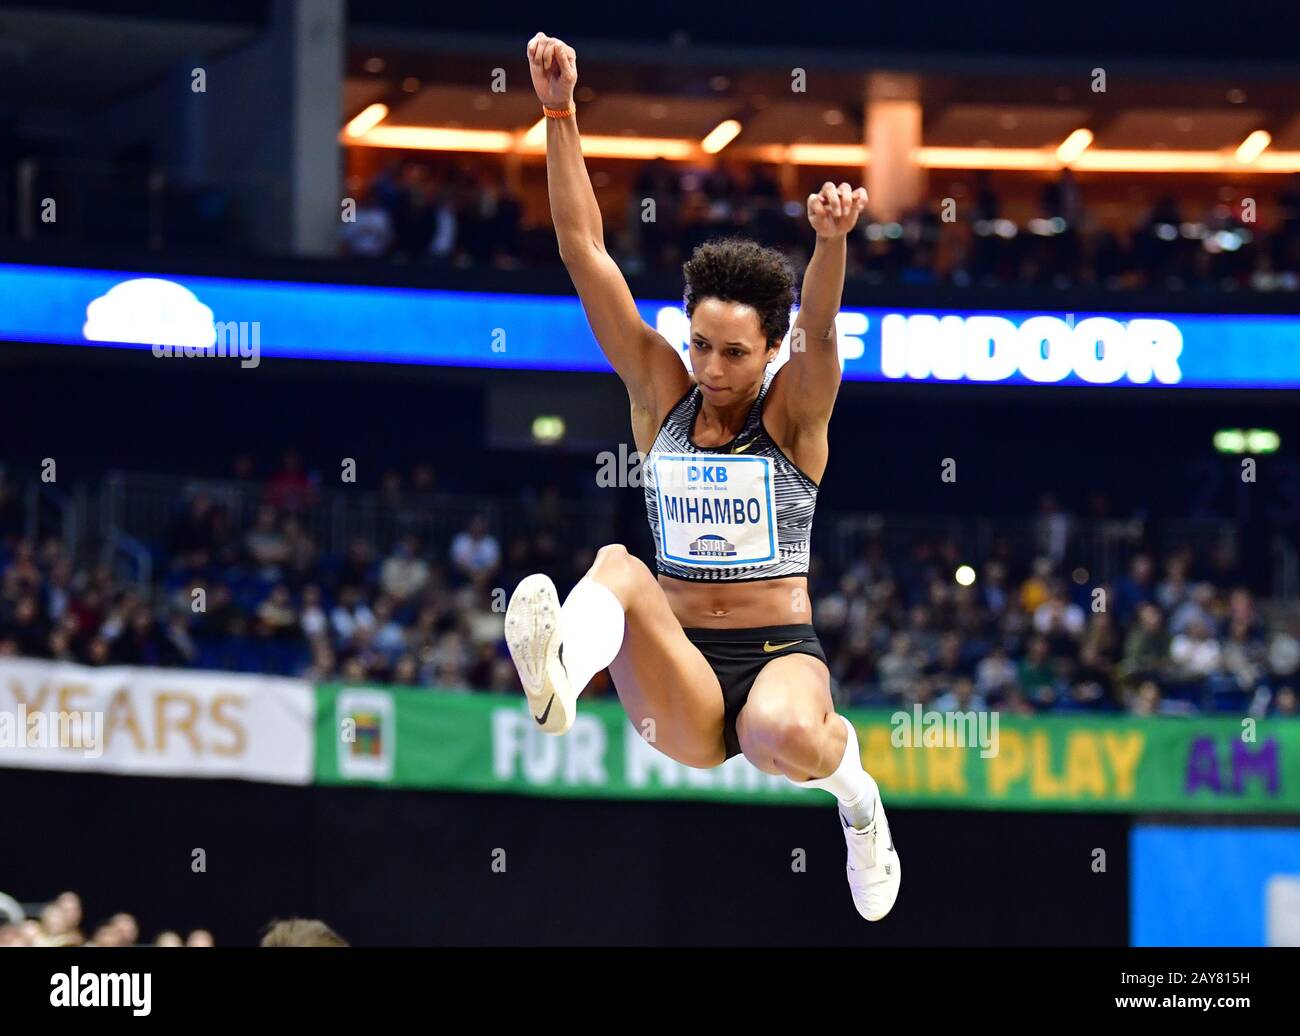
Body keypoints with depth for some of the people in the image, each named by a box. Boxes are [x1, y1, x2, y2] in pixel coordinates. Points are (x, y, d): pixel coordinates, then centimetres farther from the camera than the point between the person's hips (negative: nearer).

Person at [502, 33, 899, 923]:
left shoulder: (794, 411, -1)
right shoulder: (661, 391, 6)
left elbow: (819, 326, -23)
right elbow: (586, 252, -1)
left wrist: (833, 240, -45)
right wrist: (559, 112, -10)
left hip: (781, 654, -2)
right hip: (685, 685, 2)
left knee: (785, 736, -37)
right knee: (620, 565, -28)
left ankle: (848, 777, 1)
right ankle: (559, 674, -64)